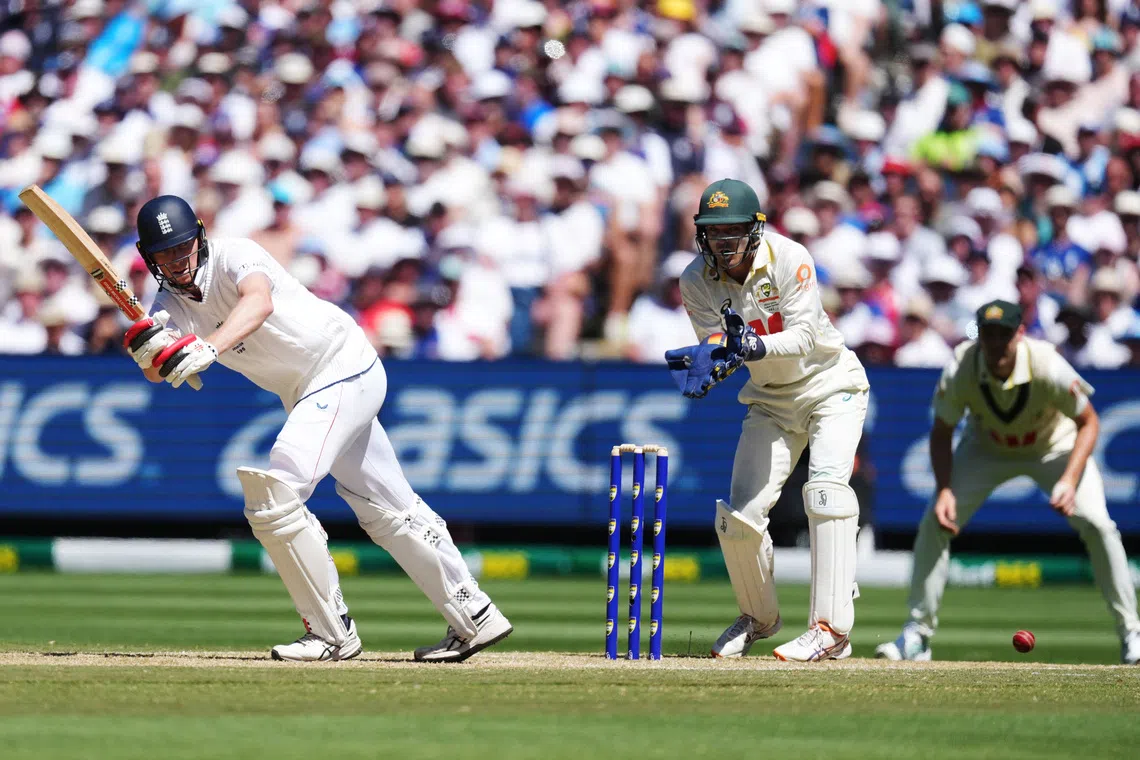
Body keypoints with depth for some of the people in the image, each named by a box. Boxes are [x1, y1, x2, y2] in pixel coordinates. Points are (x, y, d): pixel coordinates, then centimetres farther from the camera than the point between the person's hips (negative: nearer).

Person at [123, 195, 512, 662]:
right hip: (307, 392, 9)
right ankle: (473, 619, 22)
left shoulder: (232, 256, -19)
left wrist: (209, 349, -57)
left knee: (275, 496, -20)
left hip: (344, 366, -9)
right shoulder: (171, 305, 2)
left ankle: (331, 632, -12)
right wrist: (147, 351, -36)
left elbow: (258, 301, -41)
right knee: (389, 510, 14)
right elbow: (160, 372, -13)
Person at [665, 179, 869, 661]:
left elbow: (805, 336, -29)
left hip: (831, 386, -4)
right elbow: (719, 346, -19)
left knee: (825, 486, -27)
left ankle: (832, 628, -31)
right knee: (738, 516, -3)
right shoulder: (697, 281, -12)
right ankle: (759, 618, 25)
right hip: (770, 400, 4)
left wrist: (756, 346, -48)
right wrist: (710, 361, -43)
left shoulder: (789, 260, -23)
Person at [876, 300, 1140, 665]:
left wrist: (1069, 480, -36)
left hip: (1054, 446, -2)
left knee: (1097, 524, -19)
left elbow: (1088, 422, -22)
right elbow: (941, 433, -14)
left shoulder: (1048, 367, -35)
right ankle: (918, 633, -1)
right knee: (934, 522, -13)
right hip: (986, 449, 2)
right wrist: (944, 491, -29)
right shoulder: (960, 371, -30)